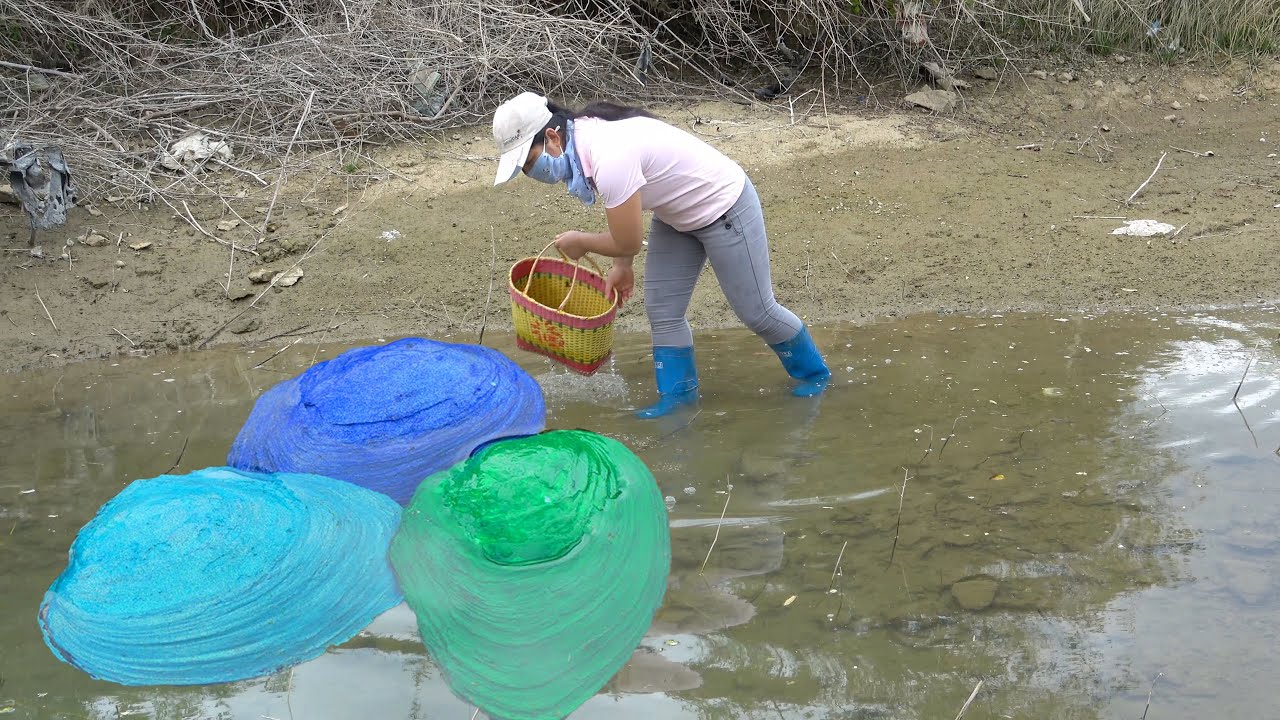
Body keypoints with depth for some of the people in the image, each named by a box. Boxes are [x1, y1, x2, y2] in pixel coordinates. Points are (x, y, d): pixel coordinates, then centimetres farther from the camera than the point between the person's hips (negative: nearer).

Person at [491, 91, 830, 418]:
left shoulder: (610, 159, -38)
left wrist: (579, 242, -9)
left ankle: (813, 373, 28)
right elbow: (624, 216, 6)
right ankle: (679, 393, 22)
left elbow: (628, 243, -26)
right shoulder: (581, 137, -9)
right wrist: (622, 266, 8)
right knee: (662, 311, 8)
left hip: (724, 208, -8)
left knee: (756, 310, 6)